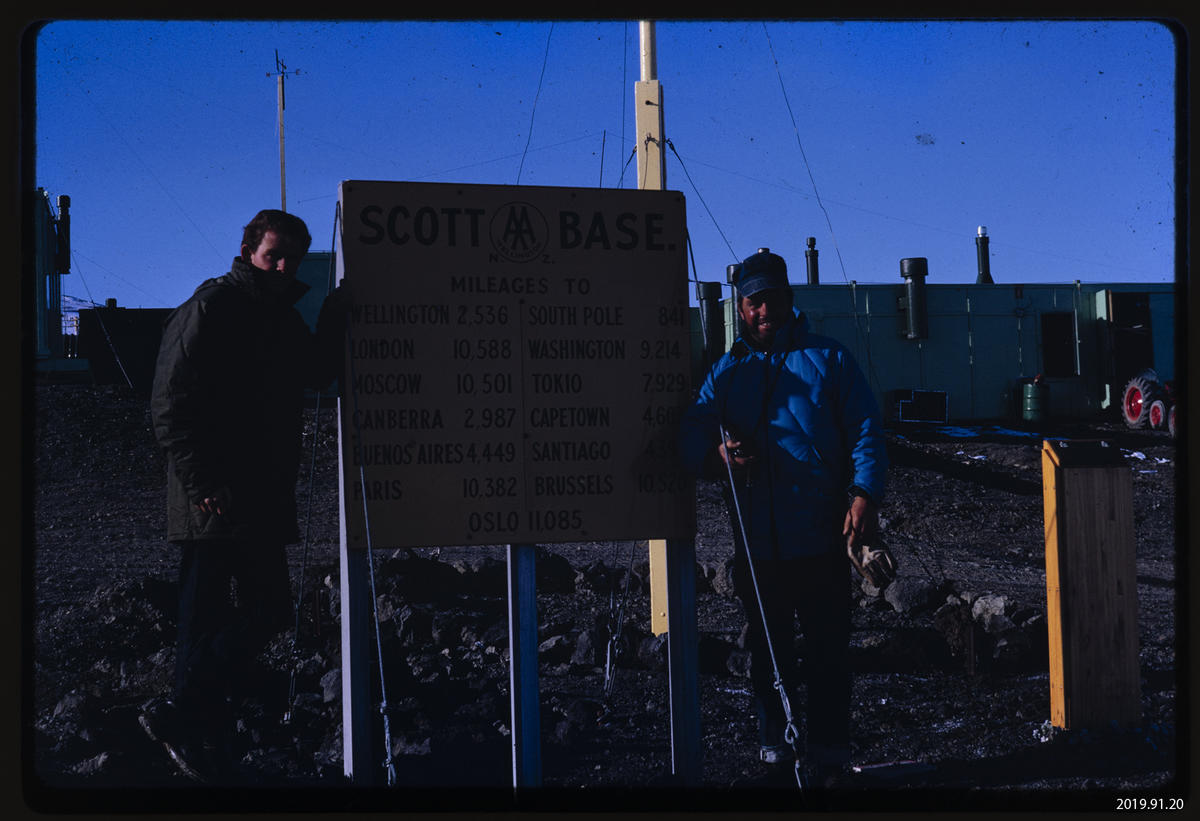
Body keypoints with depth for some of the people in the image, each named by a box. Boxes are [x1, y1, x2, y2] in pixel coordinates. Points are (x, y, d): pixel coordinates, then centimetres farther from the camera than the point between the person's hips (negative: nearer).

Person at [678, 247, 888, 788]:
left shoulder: (828, 359, 7)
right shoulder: (727, 372, 14)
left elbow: (866, 432, 0)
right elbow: (690, 438, 6)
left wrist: (865, 496, -16)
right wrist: (717, 455, -18)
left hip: (822, 540, -3)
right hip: (756, 541, 3)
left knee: (827, 651, -2)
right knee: (766, 649, 11)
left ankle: (828, 752, 7)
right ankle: (775, 742, 25)